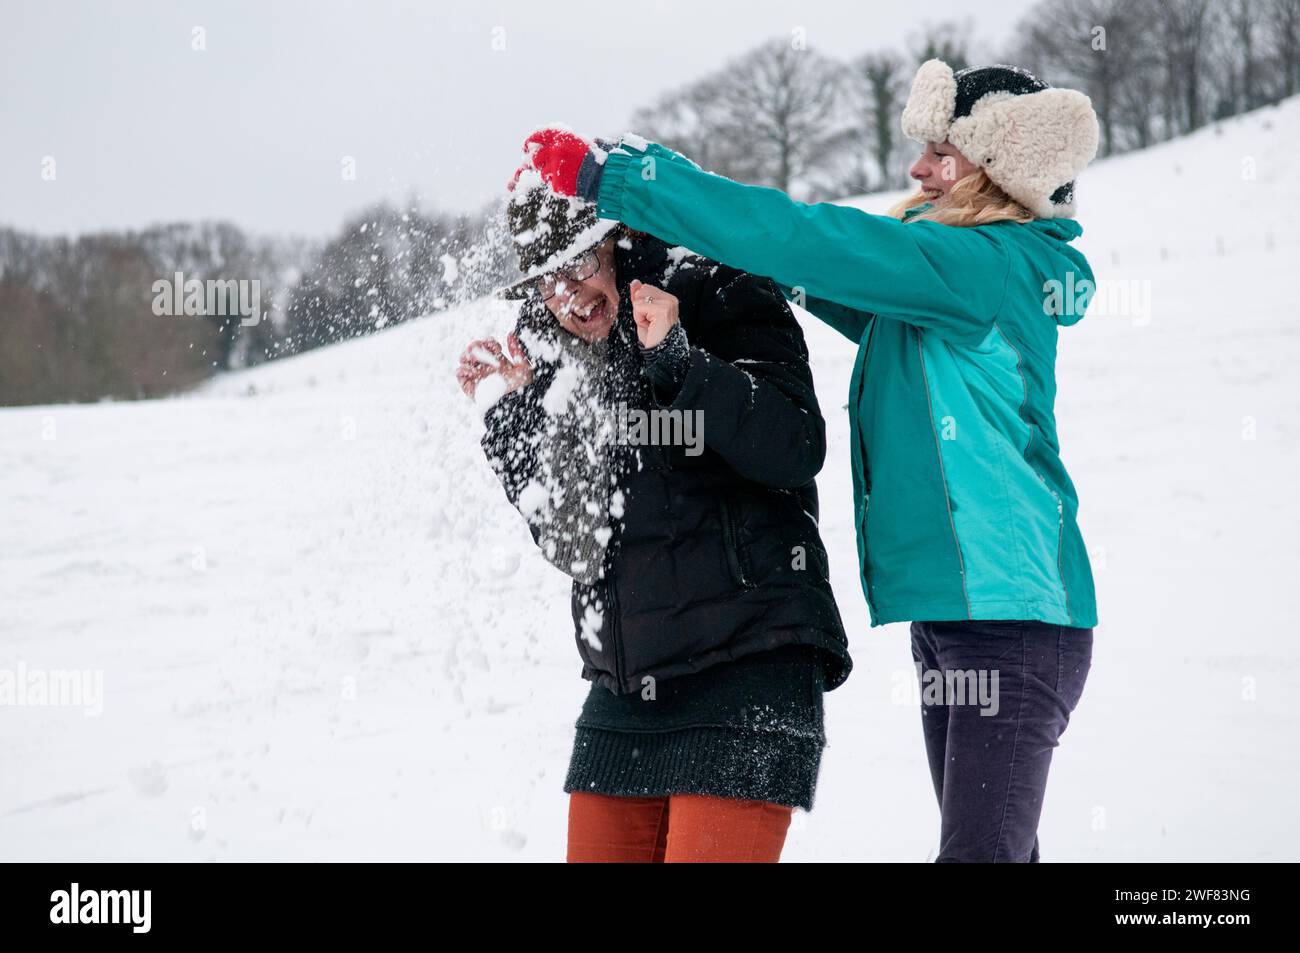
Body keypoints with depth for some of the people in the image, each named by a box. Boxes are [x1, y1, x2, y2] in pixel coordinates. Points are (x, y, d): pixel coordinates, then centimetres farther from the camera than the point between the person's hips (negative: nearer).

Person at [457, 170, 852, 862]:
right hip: (623, 688, 6)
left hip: (747, 669, -6)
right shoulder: (548, 353, 13)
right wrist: (506, 409, 5)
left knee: (710, 850, -13)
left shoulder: (717, 299, -4)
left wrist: (676, 358, -23)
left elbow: (797, 451, -17)